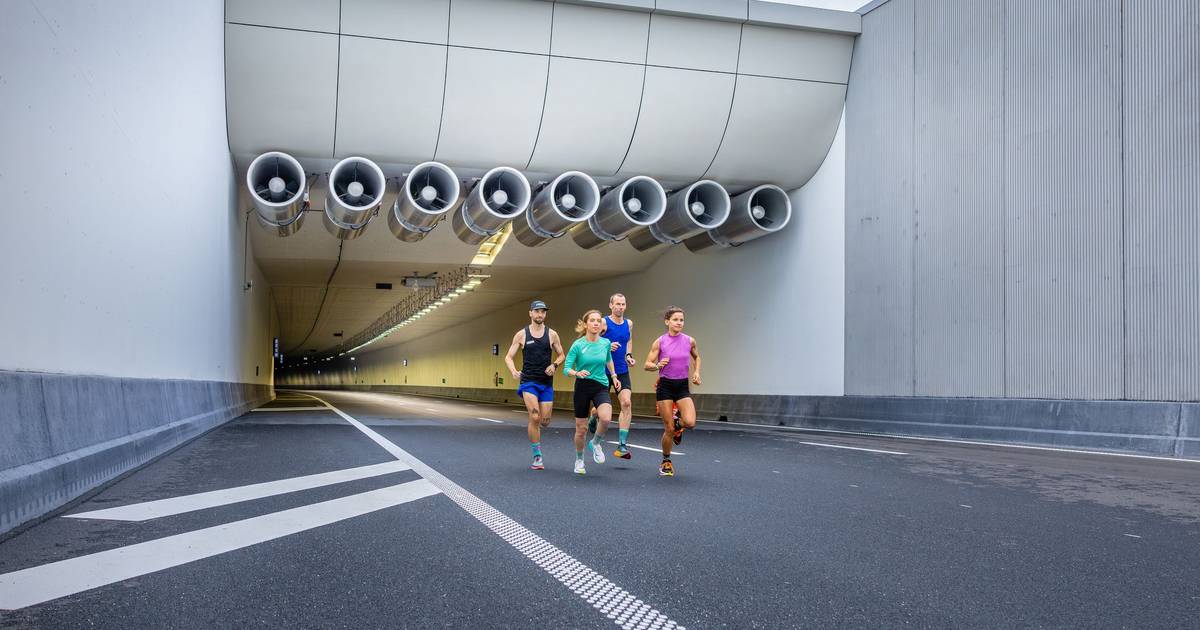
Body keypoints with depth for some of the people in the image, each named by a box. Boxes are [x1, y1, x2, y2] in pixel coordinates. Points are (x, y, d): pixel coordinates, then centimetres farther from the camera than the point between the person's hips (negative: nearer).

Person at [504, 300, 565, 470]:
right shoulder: (521, 334, 1)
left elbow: (561, 355, 14)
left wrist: (554, 365, -8)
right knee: (534, 417, -15)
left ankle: (534, 433, 39)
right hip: (528, 381, -2)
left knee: (545, 421, 2)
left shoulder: (552, 334, 4)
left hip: (546, 382, 2)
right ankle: (537, 457, -5)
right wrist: (513, 371, -17)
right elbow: (508, 357, 3)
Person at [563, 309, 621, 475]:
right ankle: (579, 460, 30)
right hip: (582, 387, -1)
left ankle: (595, 443, 3)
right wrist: (577, 373, -30)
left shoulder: (606, 343, 0)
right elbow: (566, 369, -11)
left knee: (606, 418, -27)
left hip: (601, 386, 2)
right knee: (581, 428, 4)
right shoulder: (578, 345, -10)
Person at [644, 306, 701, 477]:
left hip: (683, 386, 2)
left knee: (690, 422, -20)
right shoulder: (659, 342, -6)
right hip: (665, 386, -2)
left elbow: (696, 357, 21)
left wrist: (696, 372, 5)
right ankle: (666, 461, 22)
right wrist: (658, 365, -23)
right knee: (669, 429, -1)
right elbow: (647, 365, -3)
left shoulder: (690, 341, 1)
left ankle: (678, 424, 18)